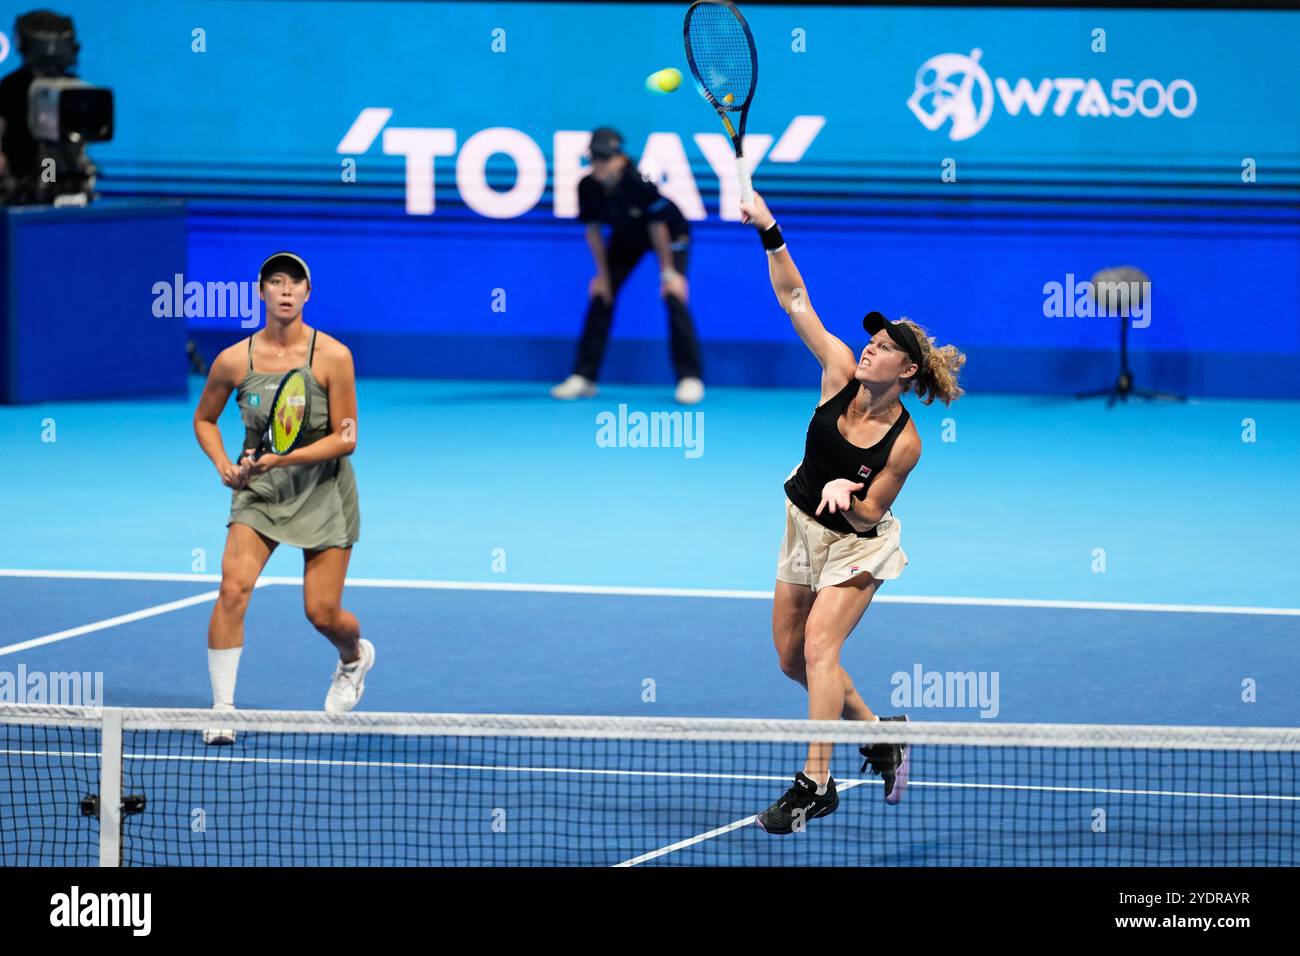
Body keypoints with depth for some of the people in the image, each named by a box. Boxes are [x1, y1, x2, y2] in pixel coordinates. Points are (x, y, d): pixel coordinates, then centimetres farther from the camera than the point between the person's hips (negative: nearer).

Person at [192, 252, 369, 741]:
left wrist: (281, 460, -24)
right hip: (257, 489, 1)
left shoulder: (332, 357, -13)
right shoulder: (234, 360, -7)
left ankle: (355, 655, 38)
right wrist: (224, 465, -7)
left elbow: (344, 439, -12)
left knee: (322, 612, 0)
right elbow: (205, 419, 11)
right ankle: (222, 709, -15)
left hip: (321, 492, -1)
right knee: (234, 586, -21)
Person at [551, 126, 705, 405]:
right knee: (600, 295, -3)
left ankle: (690, 378, -13)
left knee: (674, 298, -18)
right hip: (626, 236, 5)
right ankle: (583, 377, 3)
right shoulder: (587, 187, -24)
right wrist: (603, 274, -6)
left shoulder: (639, 182, -37)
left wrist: (668, 271, -20)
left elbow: (658, 226, -26)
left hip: (670, 233, -5)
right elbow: (593, 230, -9)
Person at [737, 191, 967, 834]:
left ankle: (816, 783, -24)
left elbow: (868, 516, -18)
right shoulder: (840, 374, -14)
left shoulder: (903, 442, -24)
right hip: (802, 526, 6)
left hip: (857, 544, -6)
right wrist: (770, 233, -25)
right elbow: (795, 299, -16)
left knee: (819, 646, -22)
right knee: (791, 659, 12)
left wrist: (847, 494, -39)